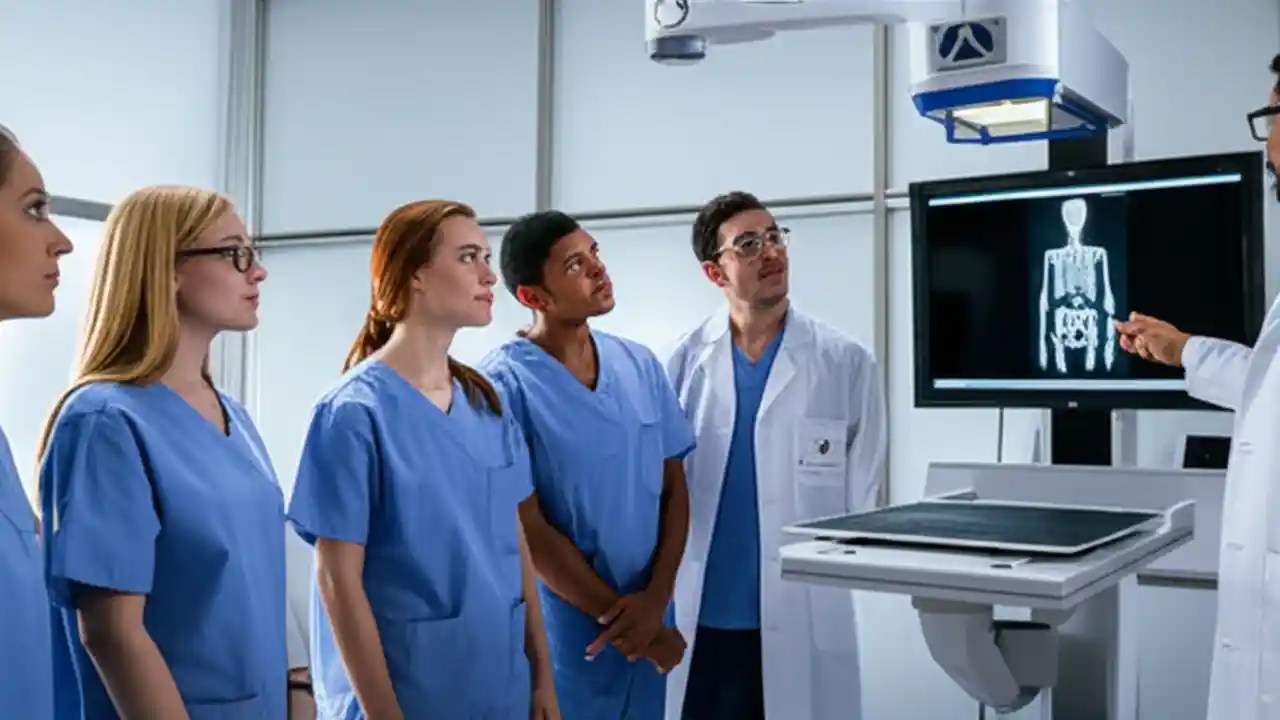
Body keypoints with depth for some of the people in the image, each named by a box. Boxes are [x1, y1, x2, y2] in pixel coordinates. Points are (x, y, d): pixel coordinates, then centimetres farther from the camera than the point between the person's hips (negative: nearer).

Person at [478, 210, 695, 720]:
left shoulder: (640, 364, 3)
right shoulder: (505, 383, -13)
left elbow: (674, 489, 5)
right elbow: (527, 529, -13)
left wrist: (655, 600, -7)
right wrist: (618, 616, -9)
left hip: (649, 620, 5)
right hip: (560, 629, -4)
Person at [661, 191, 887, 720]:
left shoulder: (846, 364, 1)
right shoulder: (685, 361, 2)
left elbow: (860, 495, 3)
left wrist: (828, 572, -4)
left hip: (803, 623, -1)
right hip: (697, 618, 1)